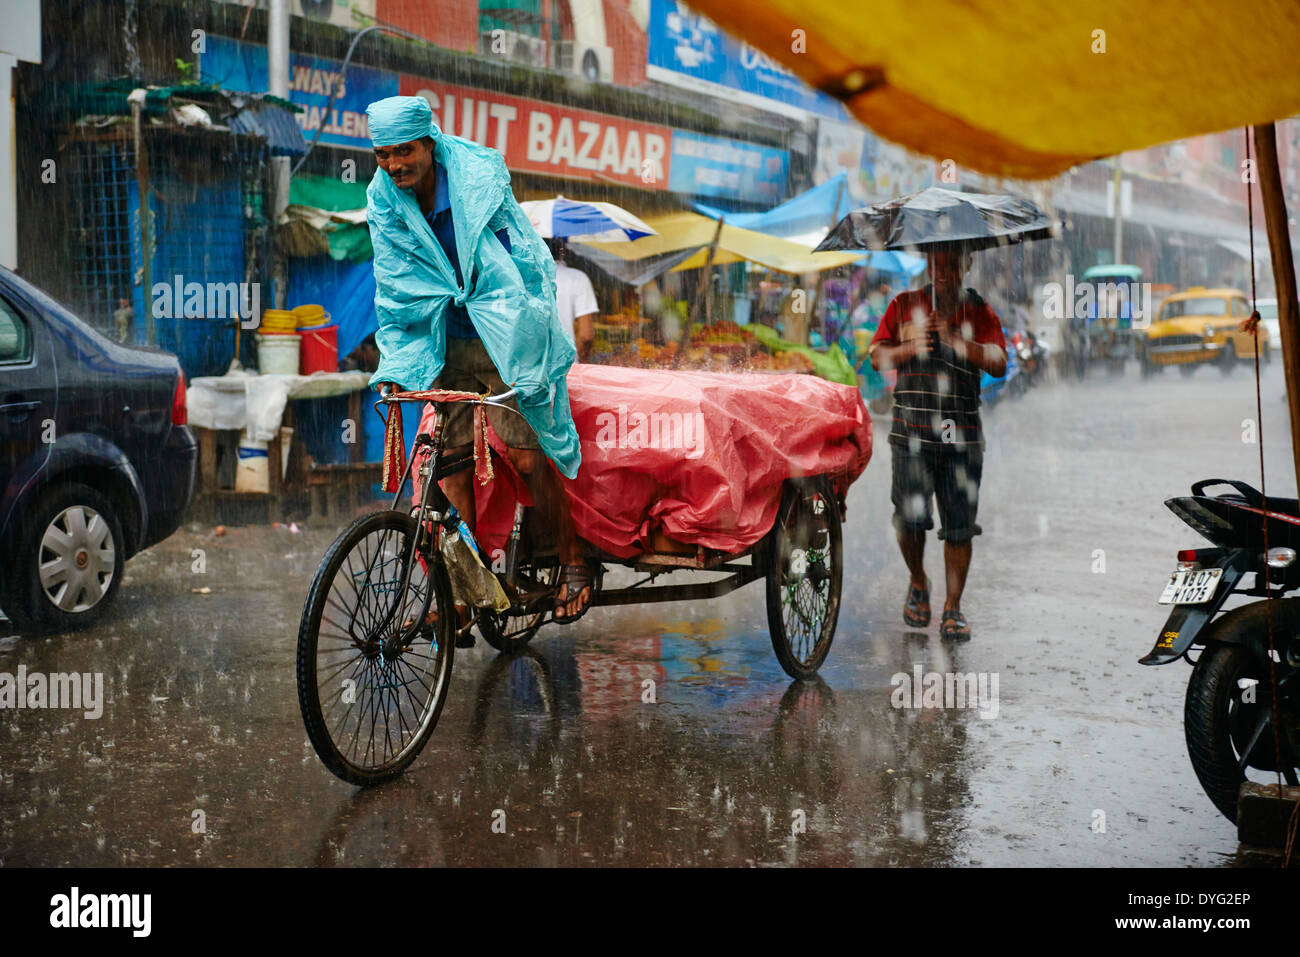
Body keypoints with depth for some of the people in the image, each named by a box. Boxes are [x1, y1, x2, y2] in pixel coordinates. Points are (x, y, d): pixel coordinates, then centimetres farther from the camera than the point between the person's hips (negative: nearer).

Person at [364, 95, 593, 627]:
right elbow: (397, 292, 6)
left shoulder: (480, 181, -16)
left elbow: (514, 274, -19)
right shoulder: (383, 202, -1)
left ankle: (573, 562, 10)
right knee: (449, 458, 1)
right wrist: (397, 363, -4)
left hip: (505, 341, -5)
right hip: (447, 340, 5)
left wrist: (523, 358, -27)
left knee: (527, 456, -9)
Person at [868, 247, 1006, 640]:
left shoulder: (980, 313, 8)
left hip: (963, 435, 0)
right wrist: (911, 348, -11)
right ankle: (918, 583, 25)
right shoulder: (904, 306, 10)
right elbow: (877, 357, 8)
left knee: (960, 525, -1)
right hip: (912, 432, 0)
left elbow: (998, 364, -4)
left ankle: (953, 608, 9)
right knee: (911, 518, -4)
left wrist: (955, 337, -17)